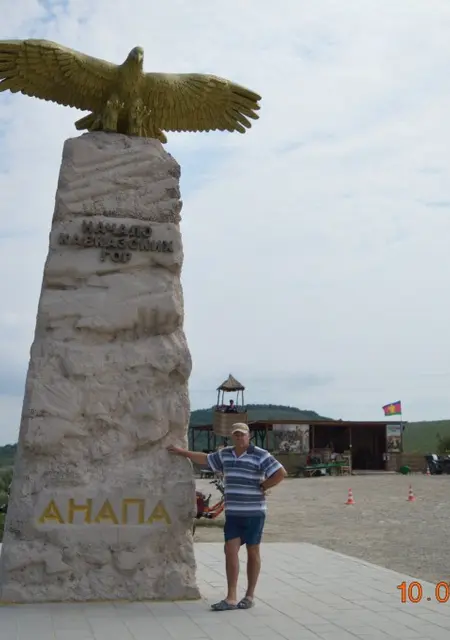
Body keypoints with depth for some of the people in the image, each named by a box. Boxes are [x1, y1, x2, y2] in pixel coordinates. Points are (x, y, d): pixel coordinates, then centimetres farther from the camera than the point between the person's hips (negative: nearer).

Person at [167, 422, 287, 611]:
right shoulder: (225, 454, 9)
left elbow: (281, 473, -15)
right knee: (230, 551, -3)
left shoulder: (260, 455, -9)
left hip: (254, 512, -5)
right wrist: (181, 452, 27)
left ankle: (249, 596, 16)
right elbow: (205, 459, 24)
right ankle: (231, 598, -1)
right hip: (233, 512, 5)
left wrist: (261, 487, -11)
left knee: (252, 552, 6)